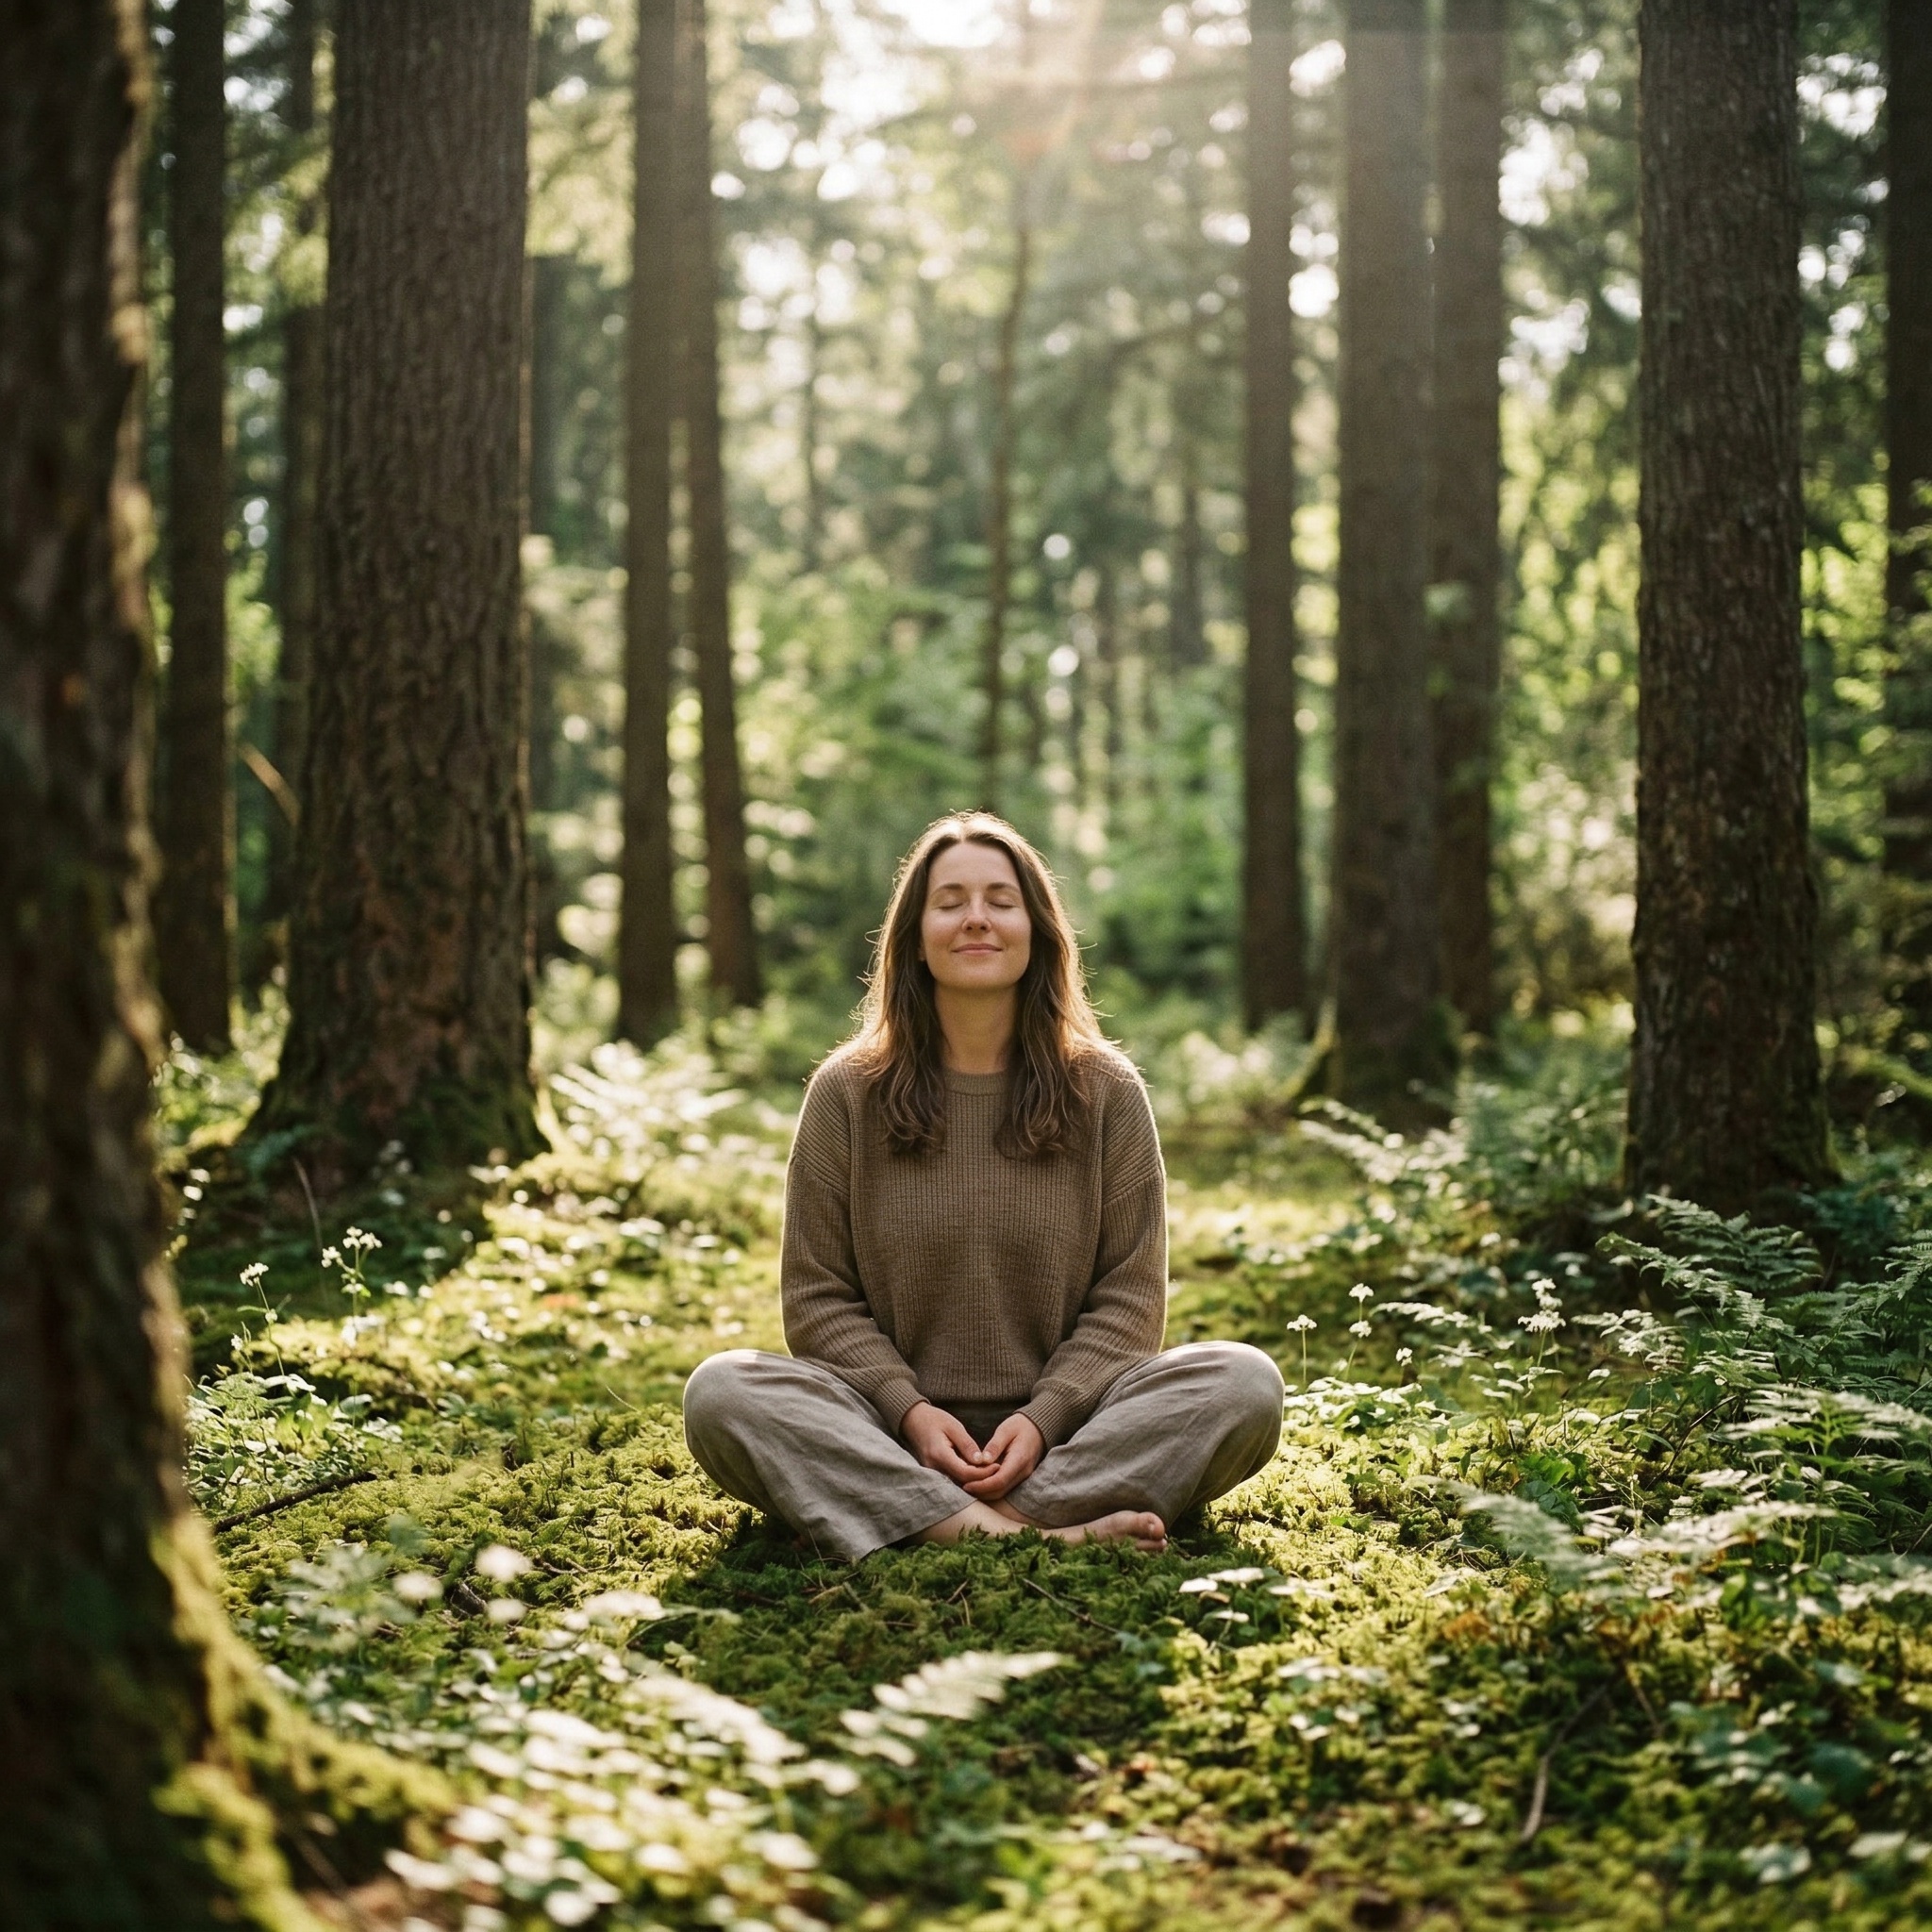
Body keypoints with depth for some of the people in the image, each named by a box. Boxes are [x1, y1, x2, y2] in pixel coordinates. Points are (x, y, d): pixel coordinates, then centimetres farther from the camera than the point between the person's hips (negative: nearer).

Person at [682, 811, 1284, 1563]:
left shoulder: (1105, 1091, 5)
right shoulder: (847, 1093, 4)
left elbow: (1127, 1295, 3)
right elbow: (817, 1298, 3)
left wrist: (1043, 1417, -14)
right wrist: (909, 1412, -14)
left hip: (1060, 1438, 0)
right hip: (897, 1438, 0)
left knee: (1246, 1382, -24)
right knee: (721, 1392, -28)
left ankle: (998, 1524, -31)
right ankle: (1045, 1538, -37)